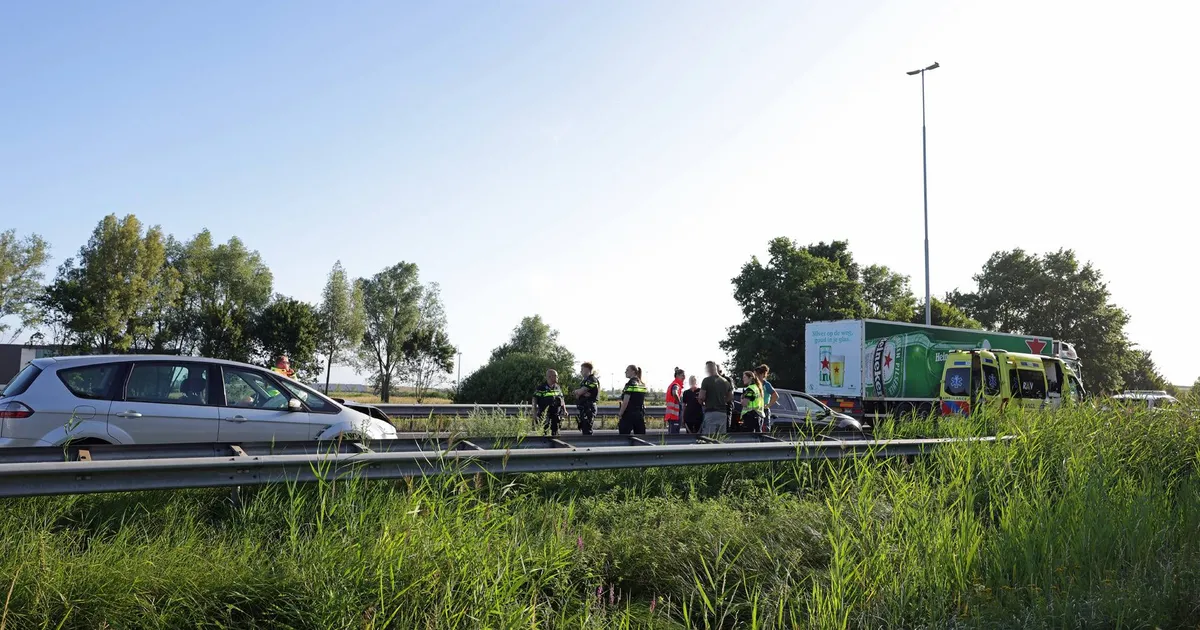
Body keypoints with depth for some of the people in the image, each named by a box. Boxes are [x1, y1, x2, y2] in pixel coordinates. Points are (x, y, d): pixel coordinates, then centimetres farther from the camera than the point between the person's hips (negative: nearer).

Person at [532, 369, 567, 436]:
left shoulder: (557, 388, 12)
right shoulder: (541, 388, -5)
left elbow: (562, 400, 21)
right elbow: (535, 400, -6)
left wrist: (564, 410, 11)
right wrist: (534, 413, -12)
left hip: (556, 414, 5)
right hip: (545, 414, -5)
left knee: (555, 432, 9)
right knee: (545, 431, -8)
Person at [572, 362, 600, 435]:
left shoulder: (592, 380, -10)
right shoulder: (585, 380, 20)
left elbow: (579, 392, -18)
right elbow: (577, 395, 11)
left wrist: (576, 391, 4)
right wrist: (583, 393, -10)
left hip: (588, 408, -10)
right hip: (583, 409, 10)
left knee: (587, 431, -11)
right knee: (583, 429, 12)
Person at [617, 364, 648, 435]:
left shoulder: (630, 384, -11)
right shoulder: (643, 385, 12)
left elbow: (625, 402, -15)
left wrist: (620, 414, -9)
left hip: (629, 414, -7)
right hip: (640, 415, 7)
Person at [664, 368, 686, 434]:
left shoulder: (672, 385, 19)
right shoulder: (676, 385, -13)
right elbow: (675, 394, -36)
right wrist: (680, 402, -20)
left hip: (671, 415, 10)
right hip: (675, 414, -10)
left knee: (671, 434, 11)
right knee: (674, 434, -11)